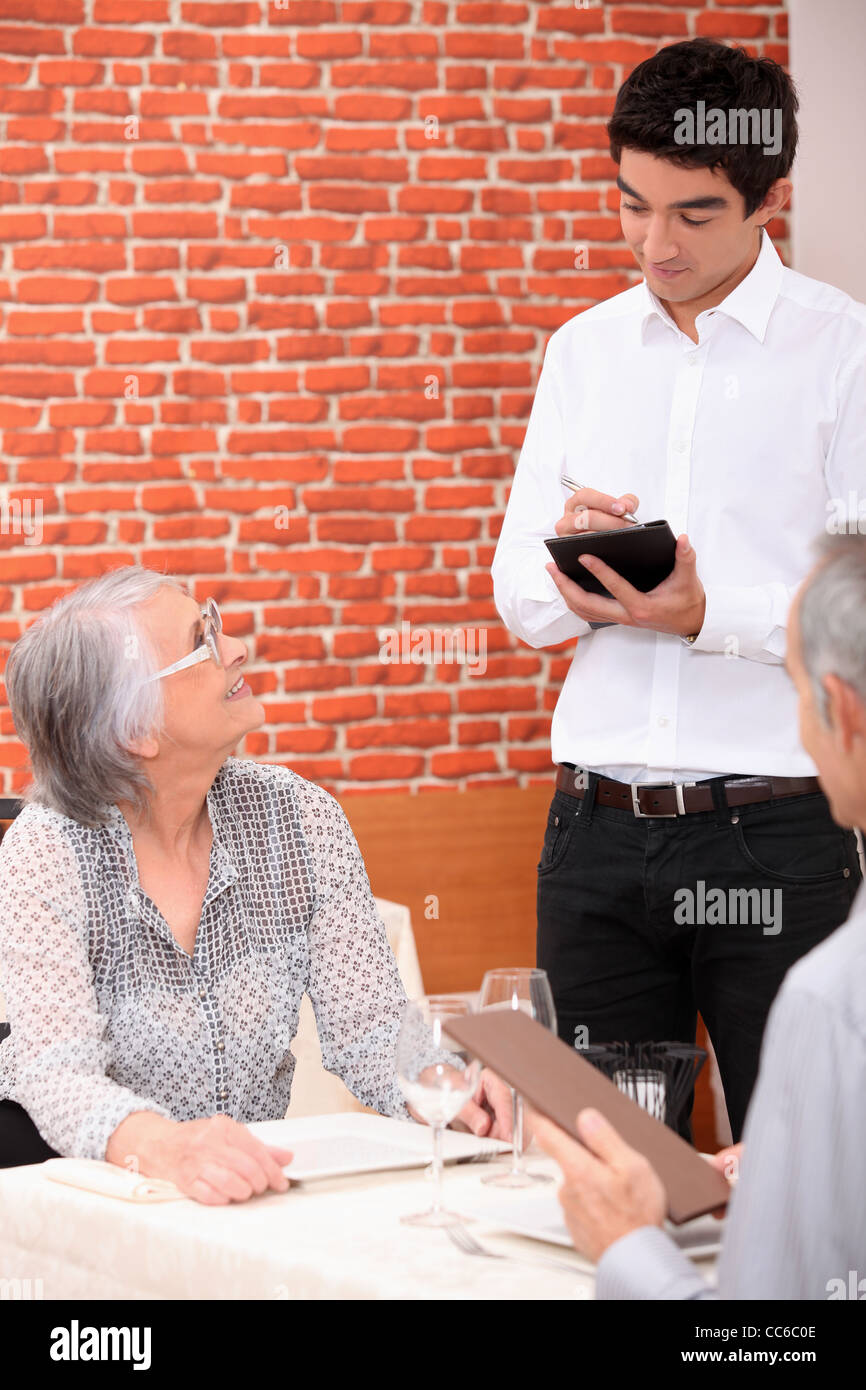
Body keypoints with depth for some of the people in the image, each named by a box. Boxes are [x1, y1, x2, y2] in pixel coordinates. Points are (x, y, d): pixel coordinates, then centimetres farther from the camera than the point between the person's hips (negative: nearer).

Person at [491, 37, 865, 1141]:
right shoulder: (586, 348, 14)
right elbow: (520, 600, 13)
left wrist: (710, 613, -22)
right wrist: (569, 577, -10)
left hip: (773, 830, -4)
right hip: (600, 828, 4)